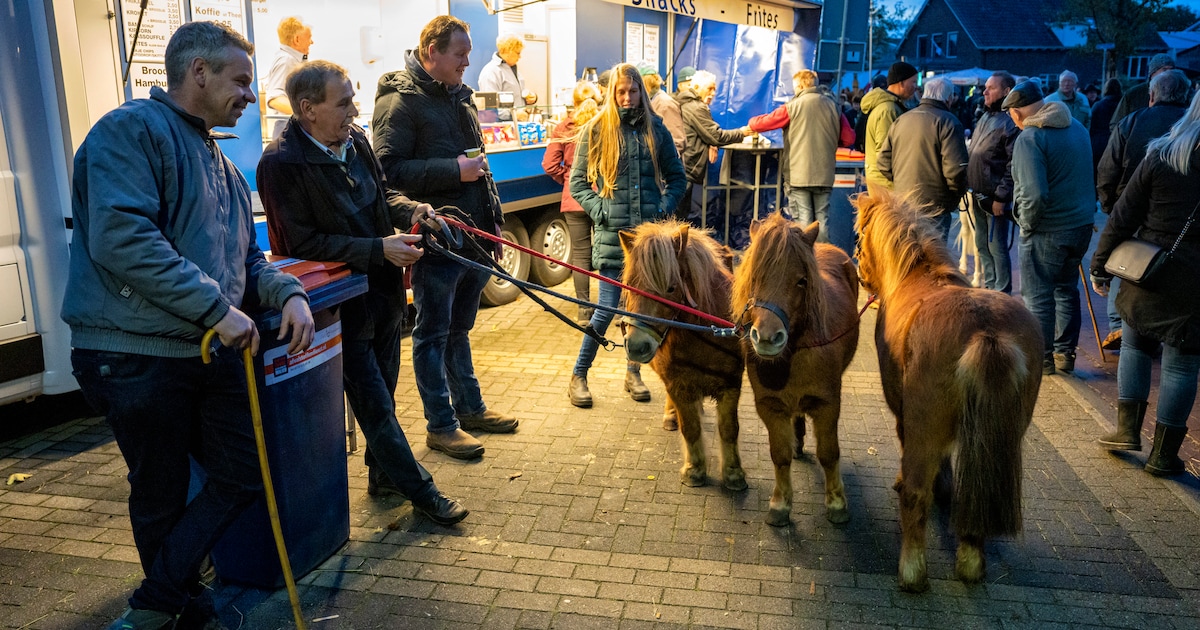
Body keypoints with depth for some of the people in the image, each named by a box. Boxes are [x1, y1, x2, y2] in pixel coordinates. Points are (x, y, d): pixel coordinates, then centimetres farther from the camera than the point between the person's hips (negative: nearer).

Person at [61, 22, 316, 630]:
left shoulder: (222, 166, 19)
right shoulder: (132, 129, -10)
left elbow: (246, 259, 21)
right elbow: (121, 238, -24)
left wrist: (288, 292, -1)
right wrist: (217, 308, -22)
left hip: (211, 353, 9)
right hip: (136, 356, -8)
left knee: (243, 475, 10)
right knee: (161, 496, 8)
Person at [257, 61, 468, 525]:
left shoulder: (356, 141, 2)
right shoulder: (282, 164, -20)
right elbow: (304, 243, -21)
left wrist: (408, 210, -6)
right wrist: (379, 249, -24)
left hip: (382, 291, 7)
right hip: (340, 303, -7)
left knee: (383, 390, 19)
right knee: (374, 402, 3)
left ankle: (382, 474, 37)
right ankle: (419, 489, 16)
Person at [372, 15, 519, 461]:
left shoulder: (460, 97, 17)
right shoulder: (399, 99, -10)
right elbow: (388, 169, -19)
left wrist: (493, 217, 19)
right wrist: (454, 170, -21)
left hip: (473, 238, 8)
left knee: (459, 328, 19)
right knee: (433, 333, 3)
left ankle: (469, 407, 31)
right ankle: (440, 425, 13)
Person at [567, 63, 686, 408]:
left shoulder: (655, 129, 8)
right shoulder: (596, 129, 2)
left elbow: (676, 177, 14)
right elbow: (577, 180, 5)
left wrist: (665, 207, -1)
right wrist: (597, 208, -9)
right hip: (612, 231, -3)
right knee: (608, 307, -4)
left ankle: (633, 372, 26)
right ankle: (578, 376, 11)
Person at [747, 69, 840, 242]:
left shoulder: (793, 106, -6)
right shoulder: (832, 104, 5)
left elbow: (762, 123, -3)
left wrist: (751, 123, 19)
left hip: (799, 174, -3)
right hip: (824, 174, 3)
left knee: (803, 219, 0)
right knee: (822, 219, 9)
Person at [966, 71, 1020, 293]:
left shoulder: (1011, 123, -15)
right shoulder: (984, 118, 13)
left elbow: (1013, 166, -19)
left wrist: (1001, 197, -21)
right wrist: (969, 186, 14)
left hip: (995, 199, -9)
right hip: (978, 195, 9)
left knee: (997, 247, -2)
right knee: (982, 246, 17)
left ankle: (1002, 295, 8)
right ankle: (990, 288, 30)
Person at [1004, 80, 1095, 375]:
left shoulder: (1029, 138, -18)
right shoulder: (1076, 126, 9)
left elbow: (1034, 194, -26)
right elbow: (1084, 176, 18)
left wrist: (1027, 224, -12)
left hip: (1047, 230, -8)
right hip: (1081, 224, 8)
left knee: (1037, 296, 5)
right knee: (1066, 289, 19)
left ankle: (1041, 358, 13)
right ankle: (1065, 353, 26)